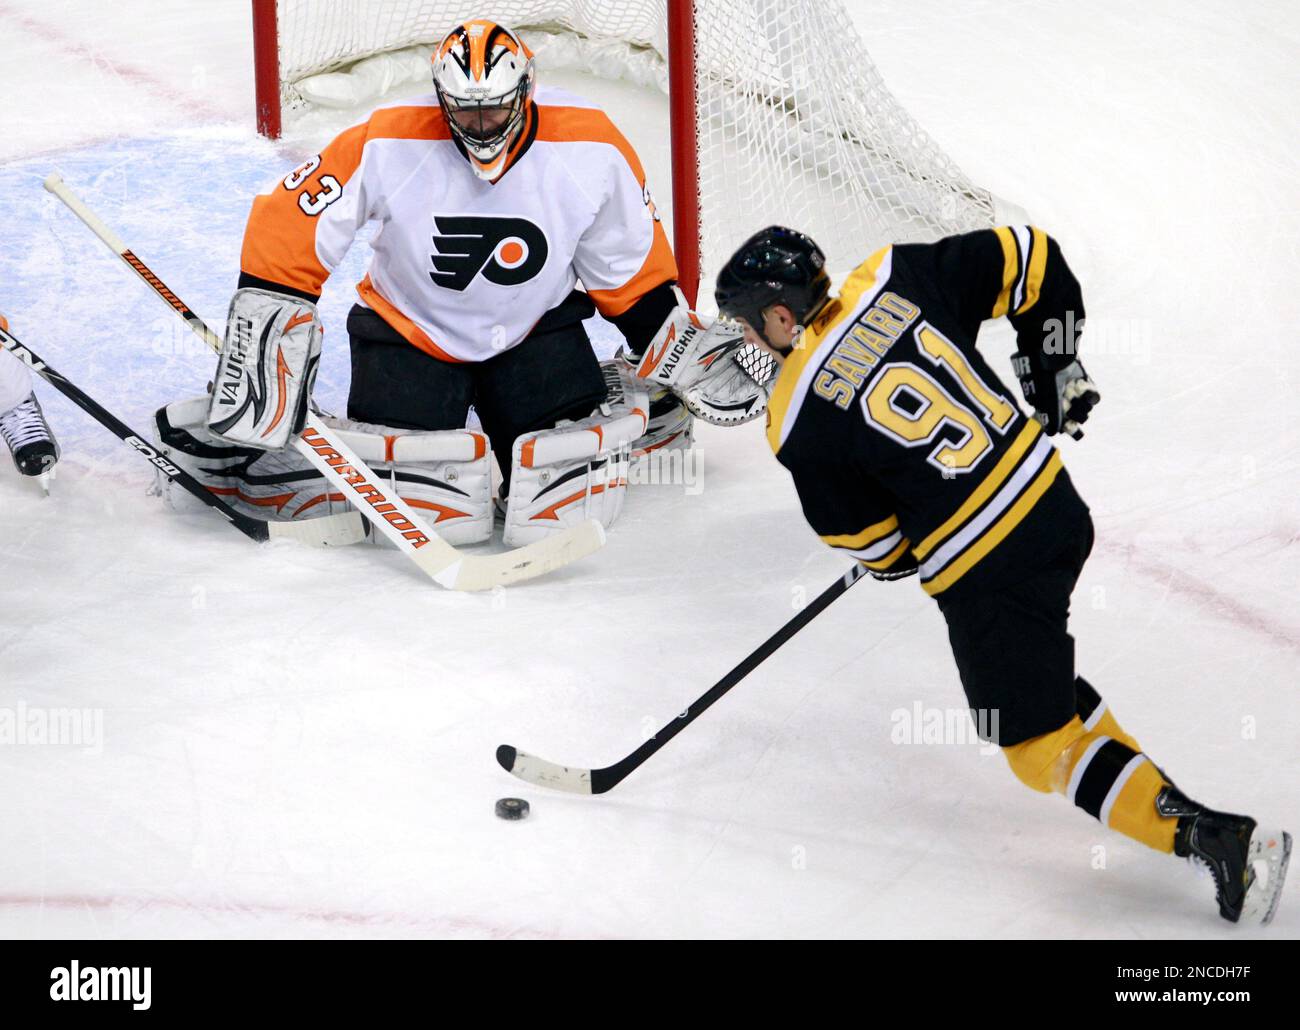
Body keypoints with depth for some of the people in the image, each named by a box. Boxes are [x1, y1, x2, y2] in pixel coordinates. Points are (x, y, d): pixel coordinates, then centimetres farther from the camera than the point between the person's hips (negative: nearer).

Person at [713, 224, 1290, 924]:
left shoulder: (799, 421, -12)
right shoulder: (894, 278, 0)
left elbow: (868, 542, -3)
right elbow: (1029, 259, 5)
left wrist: (898, 559, 21)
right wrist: (1056, 367, 17)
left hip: (985, 574, -7)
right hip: (1056, 504, 7)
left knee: (1040, 745, 6)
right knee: (1038, 671, 31)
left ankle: (1215, 838, -4)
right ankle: (1154, 796, 29)